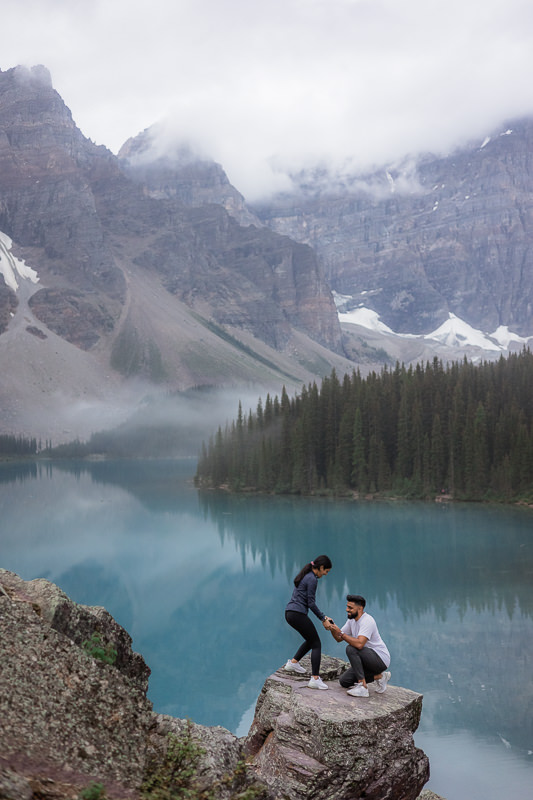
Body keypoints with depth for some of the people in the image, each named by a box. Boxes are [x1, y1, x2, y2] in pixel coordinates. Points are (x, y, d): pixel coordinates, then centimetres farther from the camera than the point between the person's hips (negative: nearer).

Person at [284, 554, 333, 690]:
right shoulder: (312, 579, -13)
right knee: (316, 644, -3)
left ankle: (293, 662, 28)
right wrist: (323, 619, -5)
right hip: (298, 614, -9)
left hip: (290, 613, 9)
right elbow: (311, 603, -13)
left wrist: (323, 616, 20)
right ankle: (315, 679, -9)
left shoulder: (305, 575, 17)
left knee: (311, 640, 25)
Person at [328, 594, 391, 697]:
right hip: (369, 659, 10)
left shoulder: (367, 621, -23)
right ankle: (378, 676, 14)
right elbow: (339, 639, 9)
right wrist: (332, 628, -11)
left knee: (351, 649, -30)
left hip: (381, 659, -10)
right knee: (344, 681, 6)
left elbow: (359, 644, -36)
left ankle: (363, 687, -26)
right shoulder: (352, 620, 6)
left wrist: (341, 633, -29)